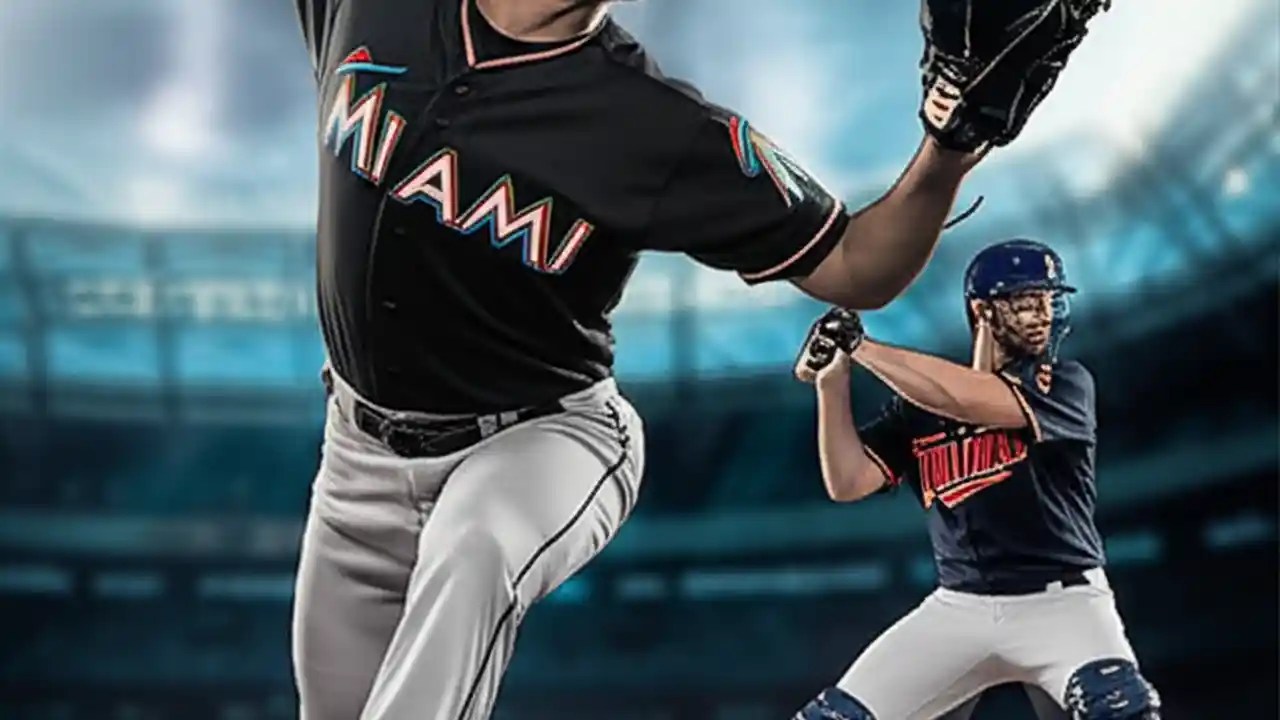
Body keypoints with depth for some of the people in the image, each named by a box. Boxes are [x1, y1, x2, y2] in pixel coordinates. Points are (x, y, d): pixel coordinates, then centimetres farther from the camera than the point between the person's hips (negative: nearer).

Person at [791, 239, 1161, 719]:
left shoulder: (1067, 385, -5)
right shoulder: (916, 407, 7)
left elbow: (979, 402, -23)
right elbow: (848, 483, -2)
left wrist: (858, 346, -20)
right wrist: (832, 378, -13)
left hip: (1061, 603, -3)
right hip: (959, 608, 3)